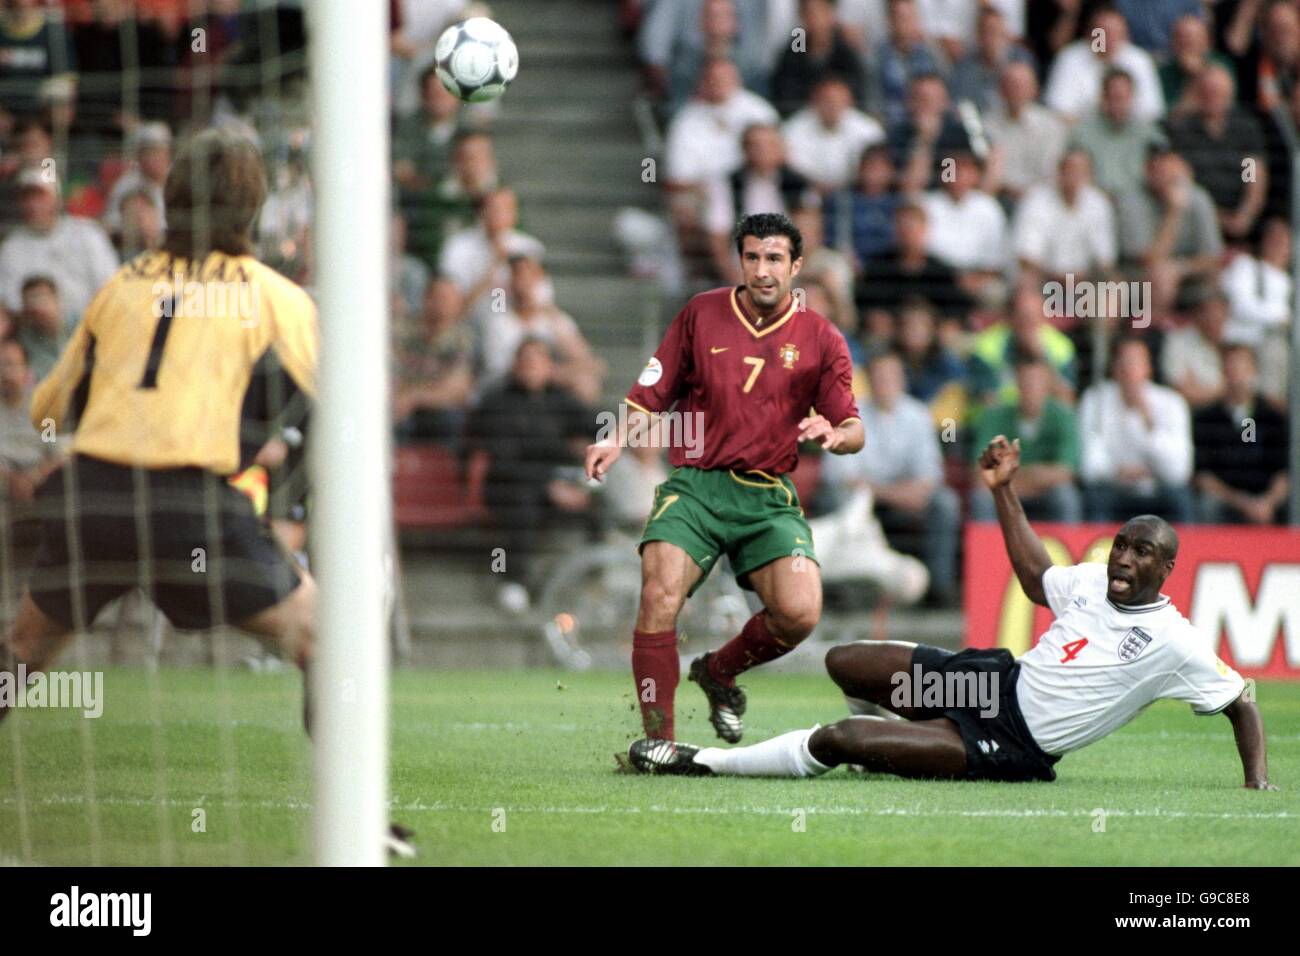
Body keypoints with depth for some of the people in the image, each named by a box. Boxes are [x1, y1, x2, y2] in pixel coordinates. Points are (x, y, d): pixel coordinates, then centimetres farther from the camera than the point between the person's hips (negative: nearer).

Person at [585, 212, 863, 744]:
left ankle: (719, 671, 13)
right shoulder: (702, 314, 7)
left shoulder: (821, 339, 7)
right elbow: (653, 393, 12)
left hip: (770, 500, 1)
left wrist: (832, 433, -15)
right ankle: (657, 739, -13)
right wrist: (617, 439, -6)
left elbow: (854, 431, 8)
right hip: (694, 489, -1)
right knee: (660, 596, -24)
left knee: (799, 614, -20)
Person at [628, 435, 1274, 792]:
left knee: (838, 740, -17)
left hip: (1013, 750, -7)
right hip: (1000, 680, 7)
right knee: (843, 664, 5)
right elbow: (1035, 579, 25)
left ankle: (703, 762, -3)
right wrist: (1002, 491, 21)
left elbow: (1241, 702, -7)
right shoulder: (1089, 582, 5)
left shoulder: (1174, 642, -14)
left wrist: (1257, 781, -18)